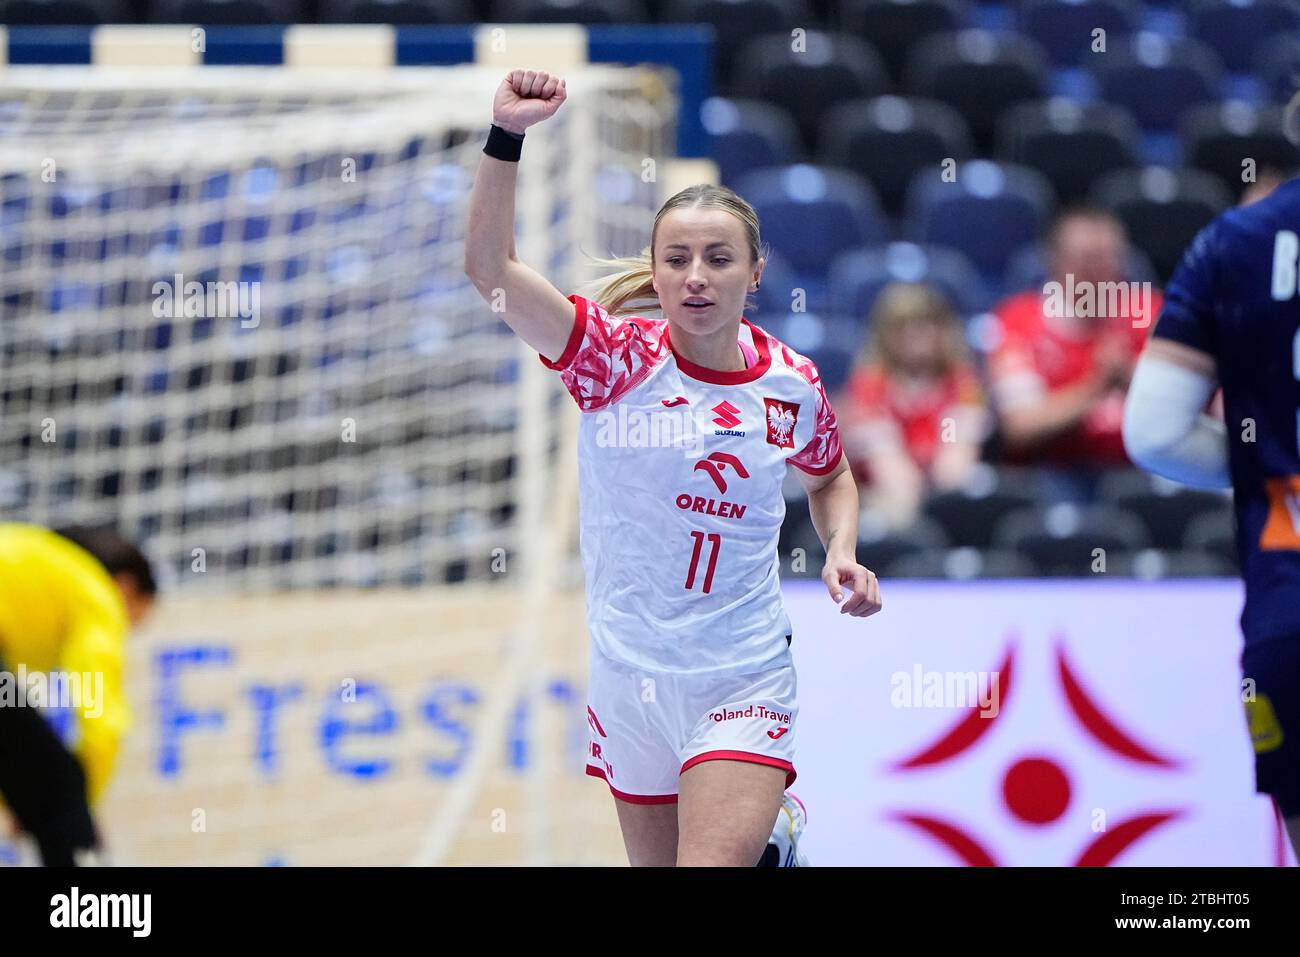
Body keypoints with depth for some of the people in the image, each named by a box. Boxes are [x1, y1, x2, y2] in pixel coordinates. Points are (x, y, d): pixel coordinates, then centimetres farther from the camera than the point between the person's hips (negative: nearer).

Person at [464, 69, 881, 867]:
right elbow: (490, 268, -23)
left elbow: (829, 477, 20)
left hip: (744, 681, -1)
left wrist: (842, 554, 1)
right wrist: (507, 135, -33)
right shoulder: (616, 357, -10)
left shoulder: (794, 384, -3)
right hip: (630, 677, 1)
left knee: (715, 862, -19)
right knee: (656, 863, 15)